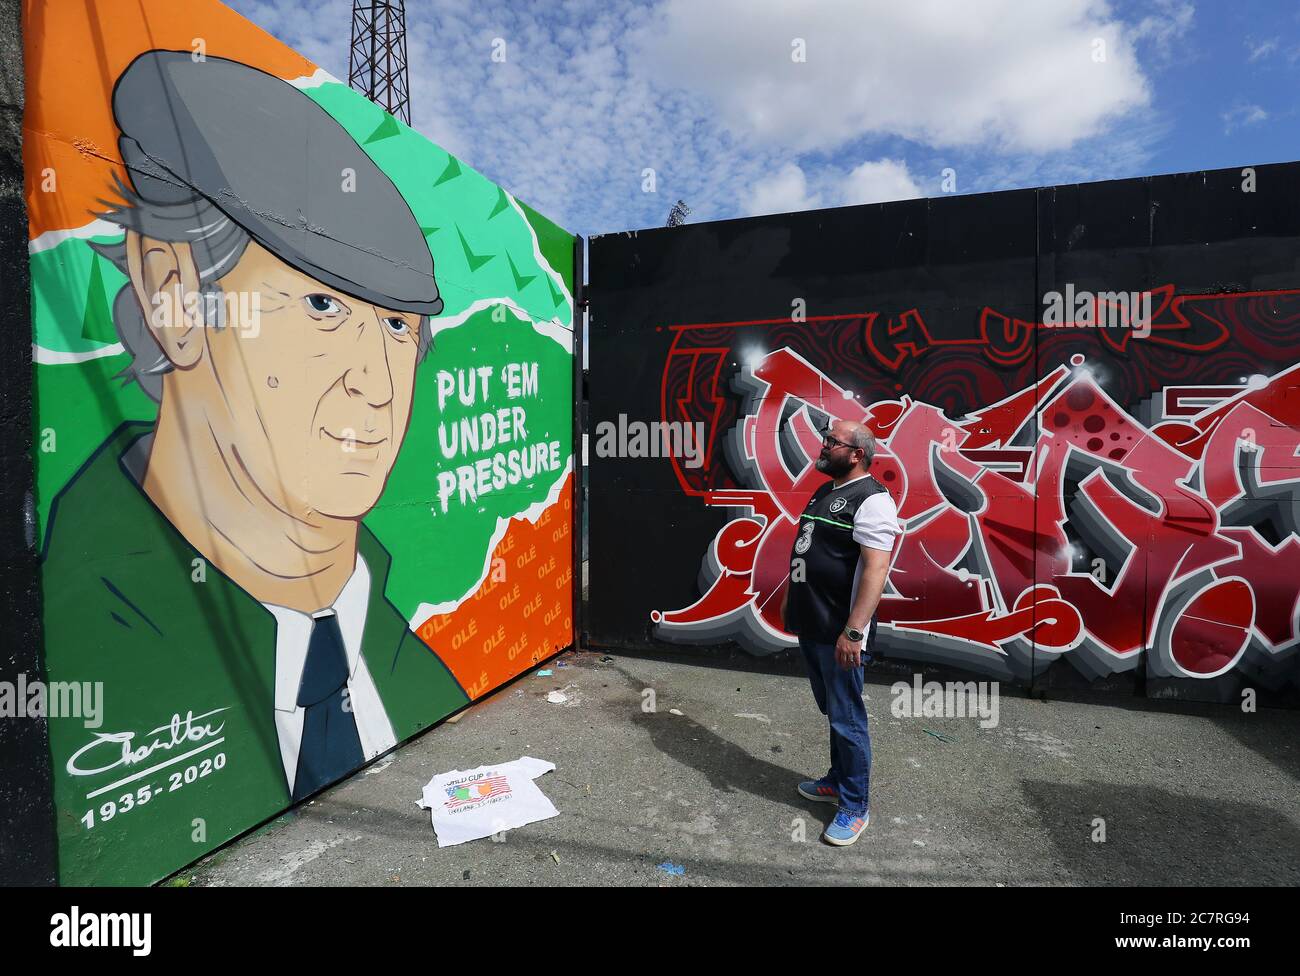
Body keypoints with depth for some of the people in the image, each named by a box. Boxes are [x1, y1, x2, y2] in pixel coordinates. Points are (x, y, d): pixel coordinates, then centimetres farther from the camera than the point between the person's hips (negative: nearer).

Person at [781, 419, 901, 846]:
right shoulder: (823, 493, 14)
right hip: (810, 626, 9)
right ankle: (837, 781, 38)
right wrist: (789, 598, 22)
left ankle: (855, 807, 19)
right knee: (832, 711, 21)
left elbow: (875, 569, -23)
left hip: (839, 633, -9)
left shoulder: (871, 500, -16)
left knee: (846, 719, 3)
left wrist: (853, 631, -26)